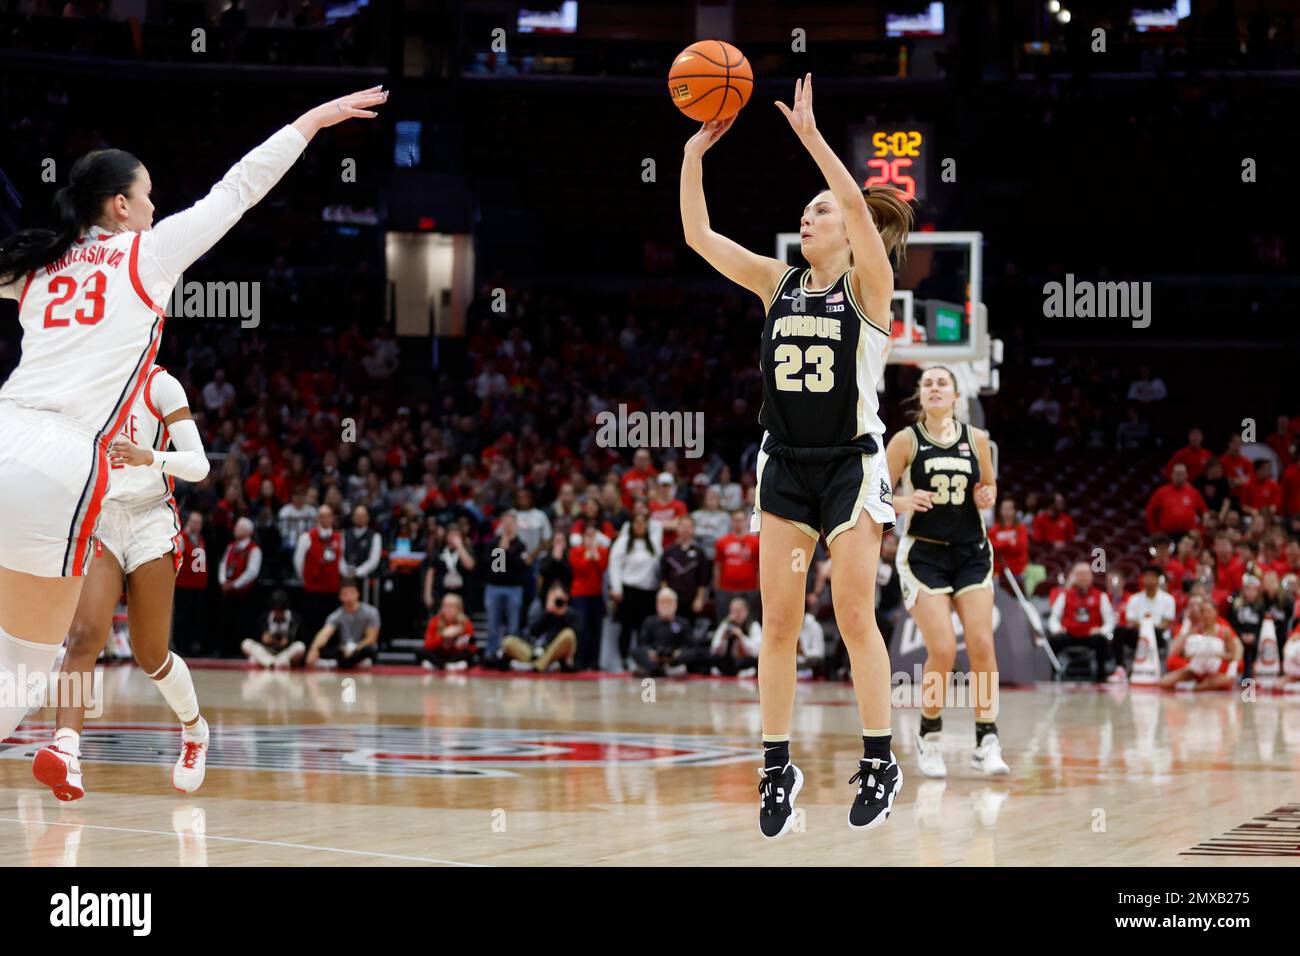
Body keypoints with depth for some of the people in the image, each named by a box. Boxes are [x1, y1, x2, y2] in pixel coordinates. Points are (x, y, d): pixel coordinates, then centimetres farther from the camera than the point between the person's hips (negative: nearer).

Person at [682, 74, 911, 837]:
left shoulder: (869, 283, -5)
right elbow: (698, 236, 4)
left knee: (855, 619, -4)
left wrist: (811, 135, -27)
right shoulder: (779, 283, 8)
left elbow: (860, 210, -23)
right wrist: (694, 155, -6)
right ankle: (778, 767, 9)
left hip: (851, 466, -5)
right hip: (786, 467, 5)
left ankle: (881, 764, 7)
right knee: (778, 623, 2)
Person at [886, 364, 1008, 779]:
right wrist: (903, 502, -22)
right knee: (943, 650, -12)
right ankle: (929, 737, 10)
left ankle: (986, 742, -2)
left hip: (971, 552, 3)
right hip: (924, 554, -3)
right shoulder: (906, 440, -5)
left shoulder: (976, 439, 2)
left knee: (982, 644, -7)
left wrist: (987, 496, -5)